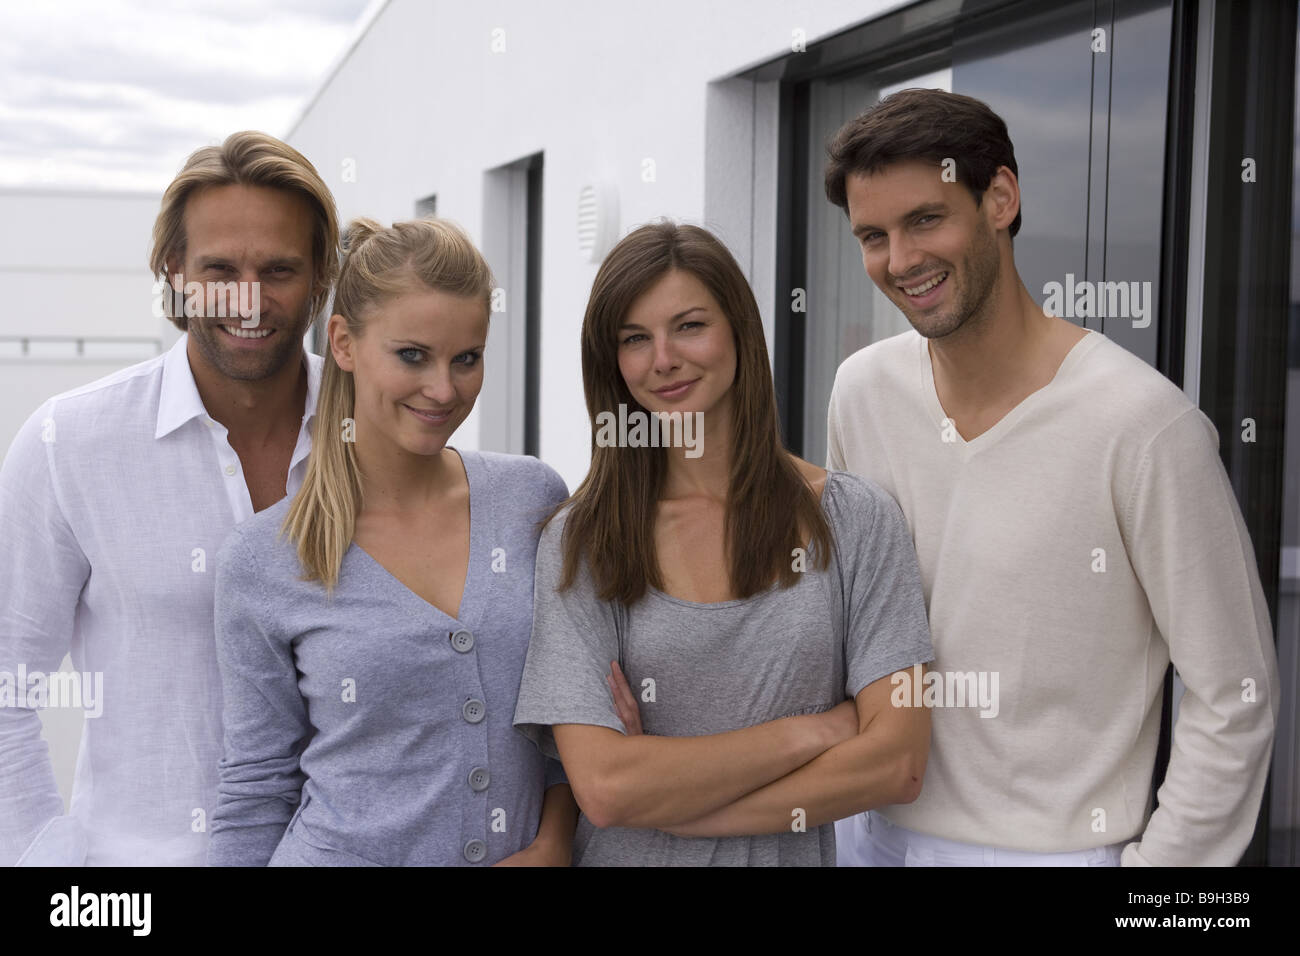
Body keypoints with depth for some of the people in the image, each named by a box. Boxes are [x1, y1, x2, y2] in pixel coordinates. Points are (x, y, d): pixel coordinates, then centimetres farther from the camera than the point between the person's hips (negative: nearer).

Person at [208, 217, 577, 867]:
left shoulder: (535, 497, -5)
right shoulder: (259, 563, -10)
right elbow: (257, 787, -3)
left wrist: (553, 842, -7)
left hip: (528, 855, 2)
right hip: (342, 851, -2)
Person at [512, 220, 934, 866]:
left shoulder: (853, 519, -8)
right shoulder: (579, 540, -8)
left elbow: (897, 764, -15)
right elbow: (603, 786, -18)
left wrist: (666, 803, -17)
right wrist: (810, 730, -16)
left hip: (789, 855, 0)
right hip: (627, 857, 0)